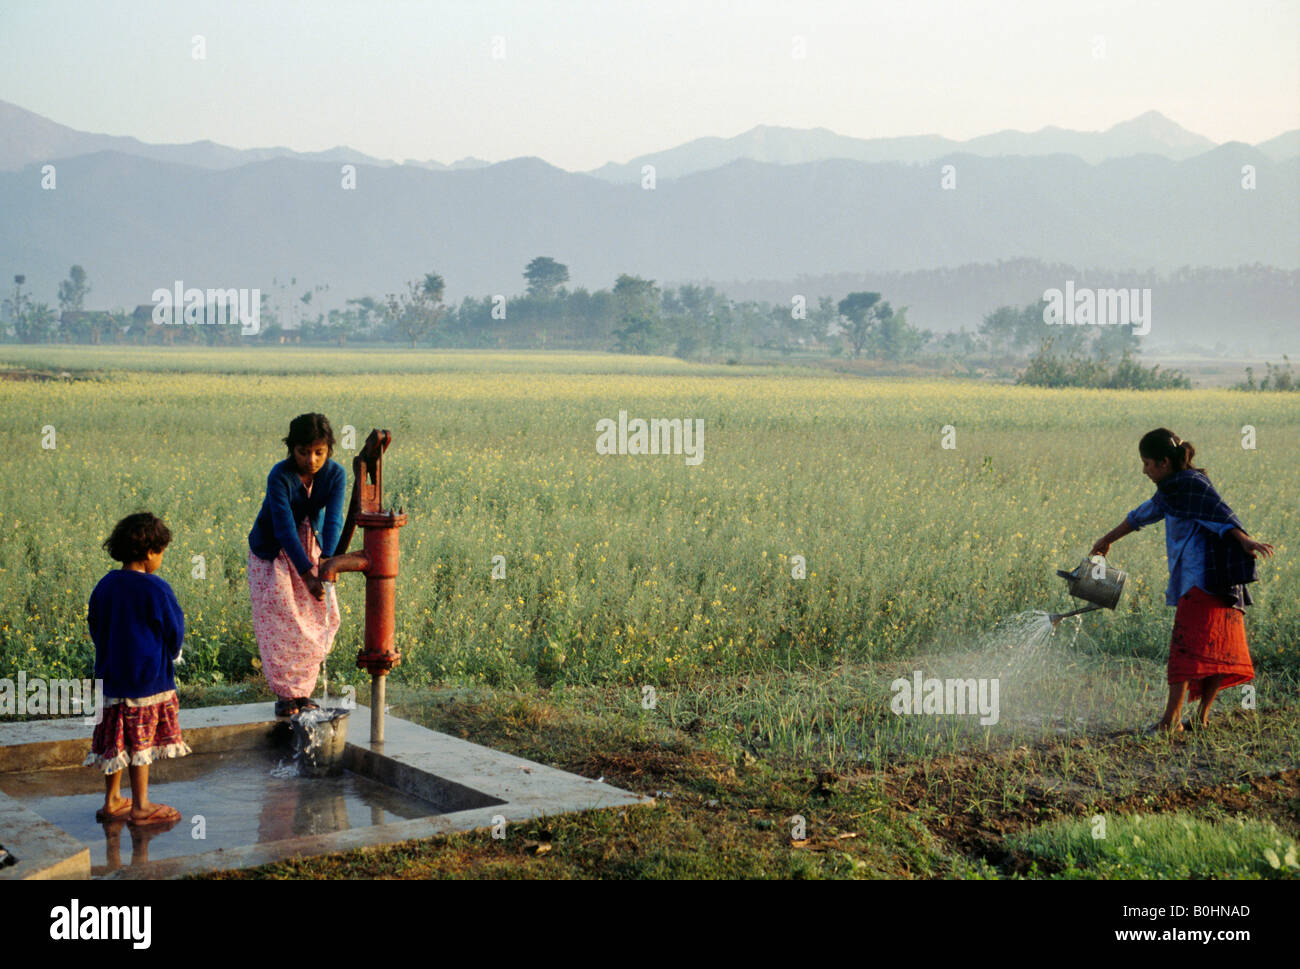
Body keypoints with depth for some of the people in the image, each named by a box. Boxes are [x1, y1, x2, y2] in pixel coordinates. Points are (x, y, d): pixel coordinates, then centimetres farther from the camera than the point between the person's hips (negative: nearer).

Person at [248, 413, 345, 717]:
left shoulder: (335, 474, -18)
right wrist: (306, 573, -43)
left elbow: (333, 519, -27)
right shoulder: (280, 476, -28)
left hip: (312, 546, 3)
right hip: (273, 552, -3)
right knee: (280, 619, -9)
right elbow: (285, 528, -33)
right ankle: (285, 694, 1)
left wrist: (326, 558, -45)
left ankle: (303, 691, 13)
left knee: (317, 616, 0)